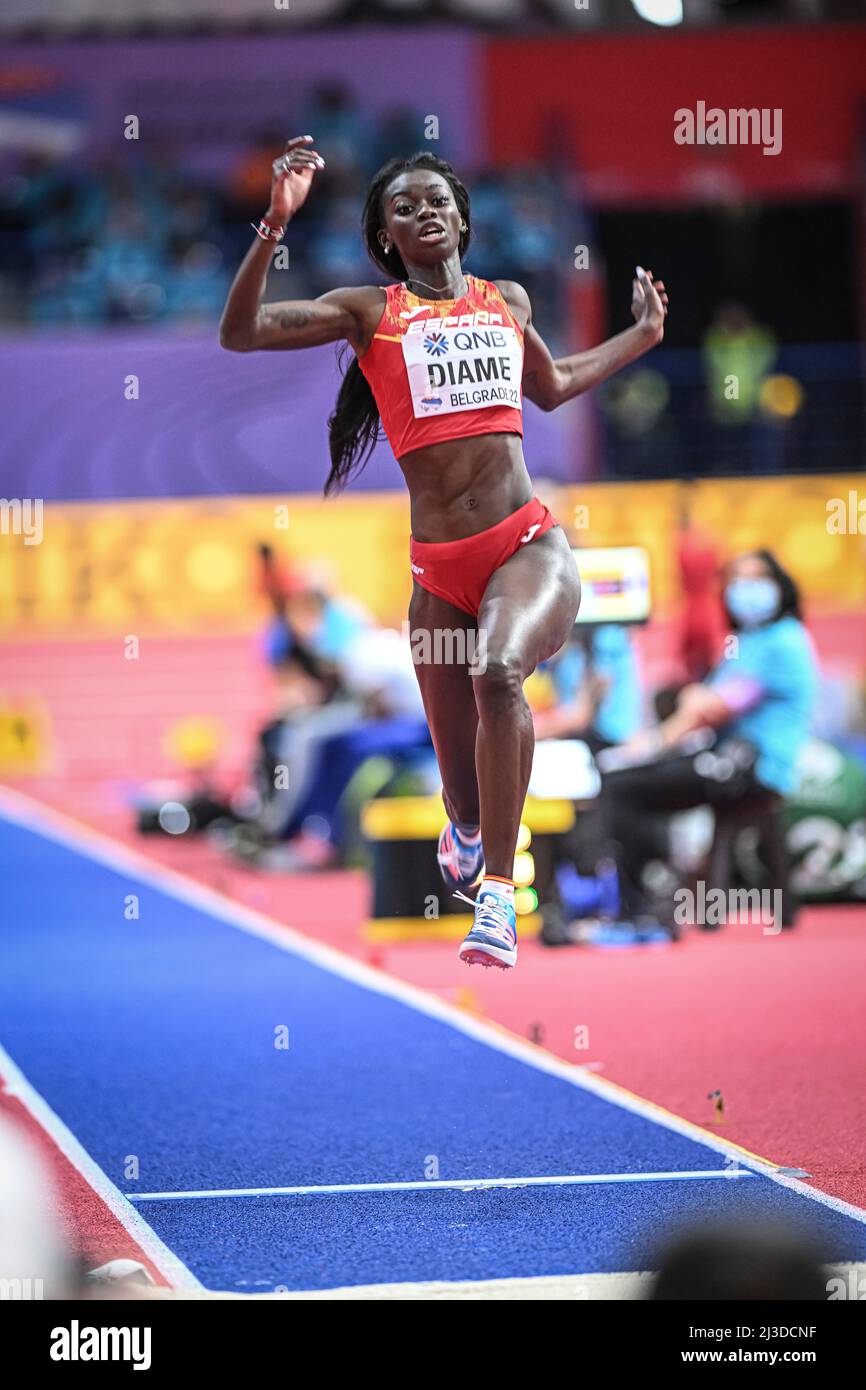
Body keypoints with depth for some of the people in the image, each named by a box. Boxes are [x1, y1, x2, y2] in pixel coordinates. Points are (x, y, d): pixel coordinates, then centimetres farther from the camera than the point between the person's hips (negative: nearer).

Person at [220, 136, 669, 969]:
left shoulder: (507, 301, 15)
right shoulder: (371, 311, 6)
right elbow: (239, 333, -7)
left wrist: (643, 335, 37)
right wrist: (277, 221, -16)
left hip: (528, 547, 0)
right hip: (438, 567, 0)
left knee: (499, 672, -33)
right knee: (457, 767, 9)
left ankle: (497, 895, -31)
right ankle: (466, 828, 50)